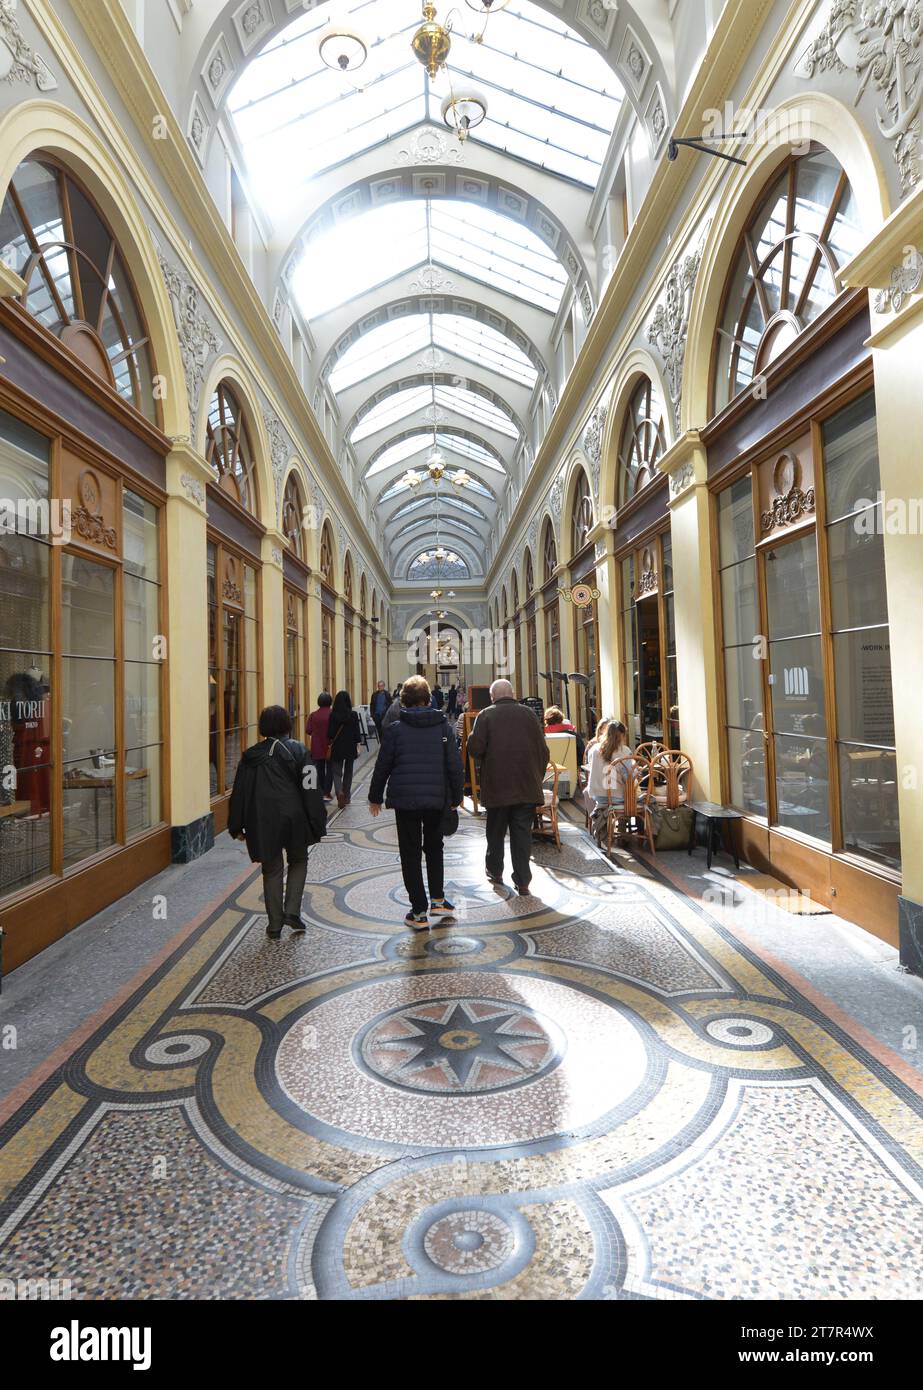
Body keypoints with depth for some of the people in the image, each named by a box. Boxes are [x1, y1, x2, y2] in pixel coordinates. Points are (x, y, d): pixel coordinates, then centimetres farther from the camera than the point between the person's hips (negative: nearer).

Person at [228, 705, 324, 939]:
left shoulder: (250, 756, 3)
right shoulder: (297, 750, -3)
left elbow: (239, 794, 5)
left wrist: (237, 827, 12)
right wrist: (316, 825, 0)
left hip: (262, 822, 1)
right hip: (293, 818, -1)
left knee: (272, 870, 13)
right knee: (298, 861, 20)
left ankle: (275, 925, 16)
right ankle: (292, 911, 8)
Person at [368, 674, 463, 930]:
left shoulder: (395, 729, -5)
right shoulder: (442, 726, -1)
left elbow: (382, 766, -1)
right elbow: (454, 765, 0)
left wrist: (375, 797, 12)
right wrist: (456, 797, 11)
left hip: (405, 800, -2)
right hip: (437, 799, 2)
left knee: (411, 854, 7)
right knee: (434, 848, 23)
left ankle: (419, 912, 9)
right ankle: (438, 900, 23)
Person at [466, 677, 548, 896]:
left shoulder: (485, 716, -5)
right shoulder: (528, 713, 2)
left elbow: (474, 749, -12)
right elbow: (543, 750, 2)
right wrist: (537, 776, 12)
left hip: (497, 786, -1)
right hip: (527, 786, 1)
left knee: (496, 831, 16)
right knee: (522, 833, 6)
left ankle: (495, 871, 32)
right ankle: (523, 881, 6)